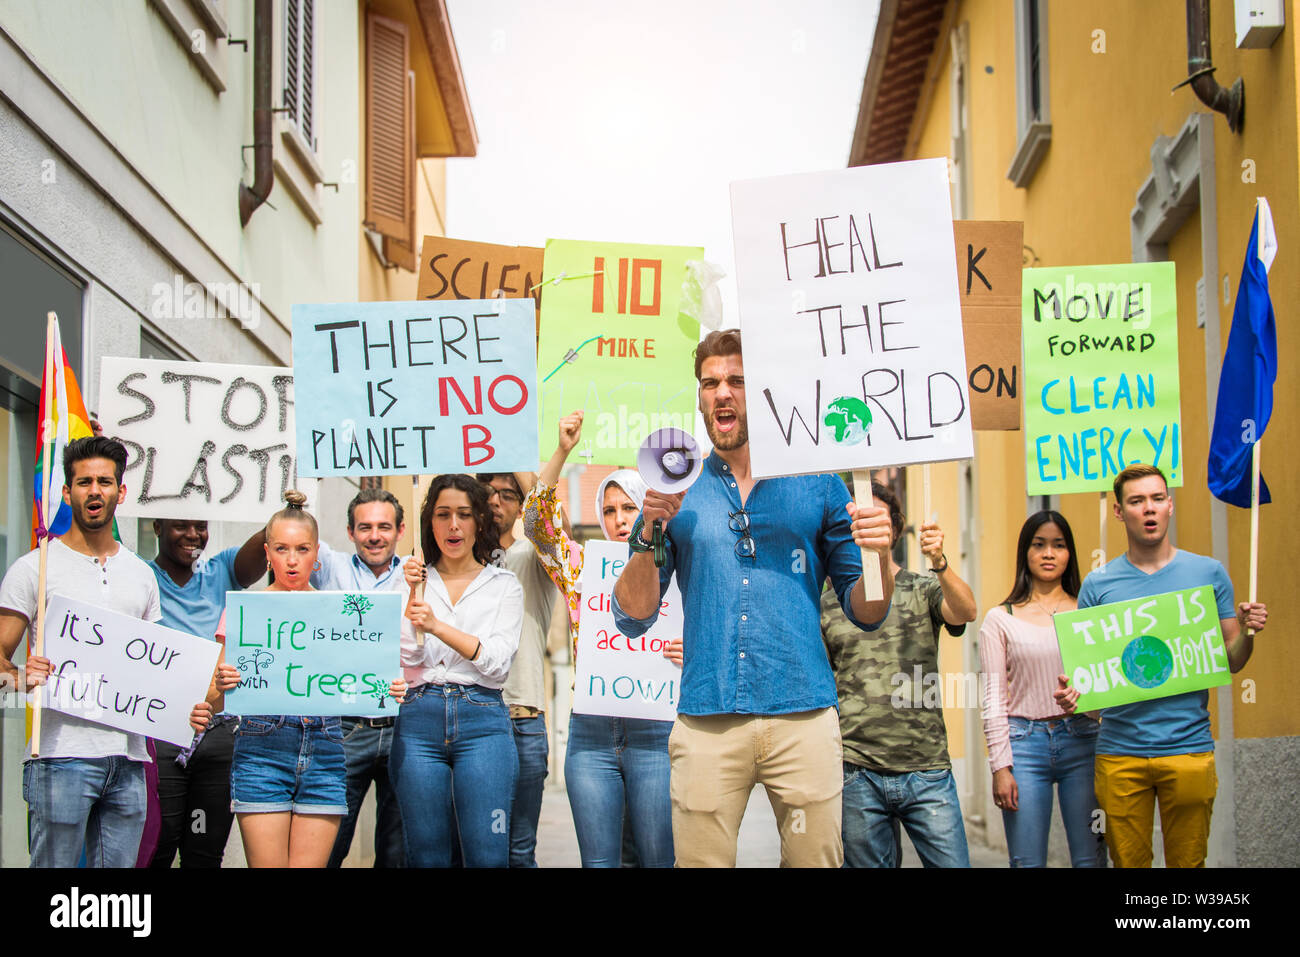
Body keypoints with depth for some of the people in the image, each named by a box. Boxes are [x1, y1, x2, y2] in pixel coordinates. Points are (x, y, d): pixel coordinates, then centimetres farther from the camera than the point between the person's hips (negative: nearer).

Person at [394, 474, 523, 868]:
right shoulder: (413, 581, 14)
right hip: (419, 719, 1)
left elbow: (497, 662, -3)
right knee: (426, 854, 2)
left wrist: (438, 625, -14)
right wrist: (411, 598, -8)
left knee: (487, 856, -9)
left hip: (483, 720, -1)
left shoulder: (504, 585, 11)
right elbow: (408, 659, 3)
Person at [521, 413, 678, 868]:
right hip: (591, 732, 2)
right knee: (599, 860, 3)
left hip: (654, 730, -1)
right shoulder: (583, 569, 10)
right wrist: (562, 451, -11)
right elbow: (536, 519, -1)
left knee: (657, 858, 0)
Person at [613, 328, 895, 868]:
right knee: (701, 861, 3)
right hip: (707, 718, 0)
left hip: (803, 718, 0)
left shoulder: (817, 486, 9)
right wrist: (651, 532, -8)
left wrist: (878, 555, -10)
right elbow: (632, 619, 6)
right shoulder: (678, 493, 10)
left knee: (816, 858, 1)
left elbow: (866, 615, 10)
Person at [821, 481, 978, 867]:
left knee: (952, 863, -3)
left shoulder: (923, 589, 7)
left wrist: (939, 563, -31)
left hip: (927, 768, -1)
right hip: (857, 774, 1)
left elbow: (966, 612, -14)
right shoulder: (829, 603, 9)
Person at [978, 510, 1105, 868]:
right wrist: (1001, 766, -4)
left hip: (1082, 741, 1)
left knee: (1091, 859, 1)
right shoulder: (1001, 619, 7)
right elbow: (994, 699, 3)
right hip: (1025, 742, -1)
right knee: (1027, 862, 1)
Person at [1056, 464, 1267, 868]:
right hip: (1120, 751, 0)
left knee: (1188, 861, 7)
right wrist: (1071, 690, -14)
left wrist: (1248, 632, -13)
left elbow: (1230, 662, 7)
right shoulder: (1099, 584, 4)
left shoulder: (1208, 573, 5)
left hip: (1189, 746, 0)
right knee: (1128, 862, 7)